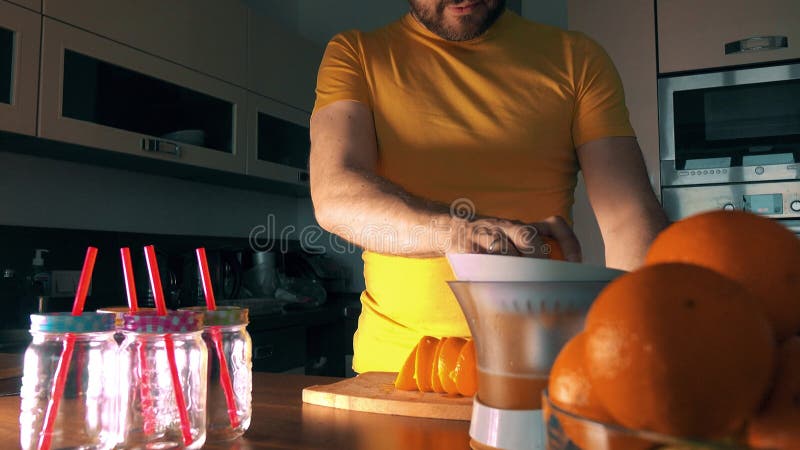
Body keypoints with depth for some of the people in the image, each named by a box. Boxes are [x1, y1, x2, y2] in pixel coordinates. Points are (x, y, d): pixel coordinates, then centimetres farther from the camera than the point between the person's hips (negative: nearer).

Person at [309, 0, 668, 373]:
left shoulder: (576, 58, 7)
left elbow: (629, 214, -3)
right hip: (398, 361, -1)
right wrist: (455, 231, -29)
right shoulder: (354, 55, 5)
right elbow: (333, 198, -11)